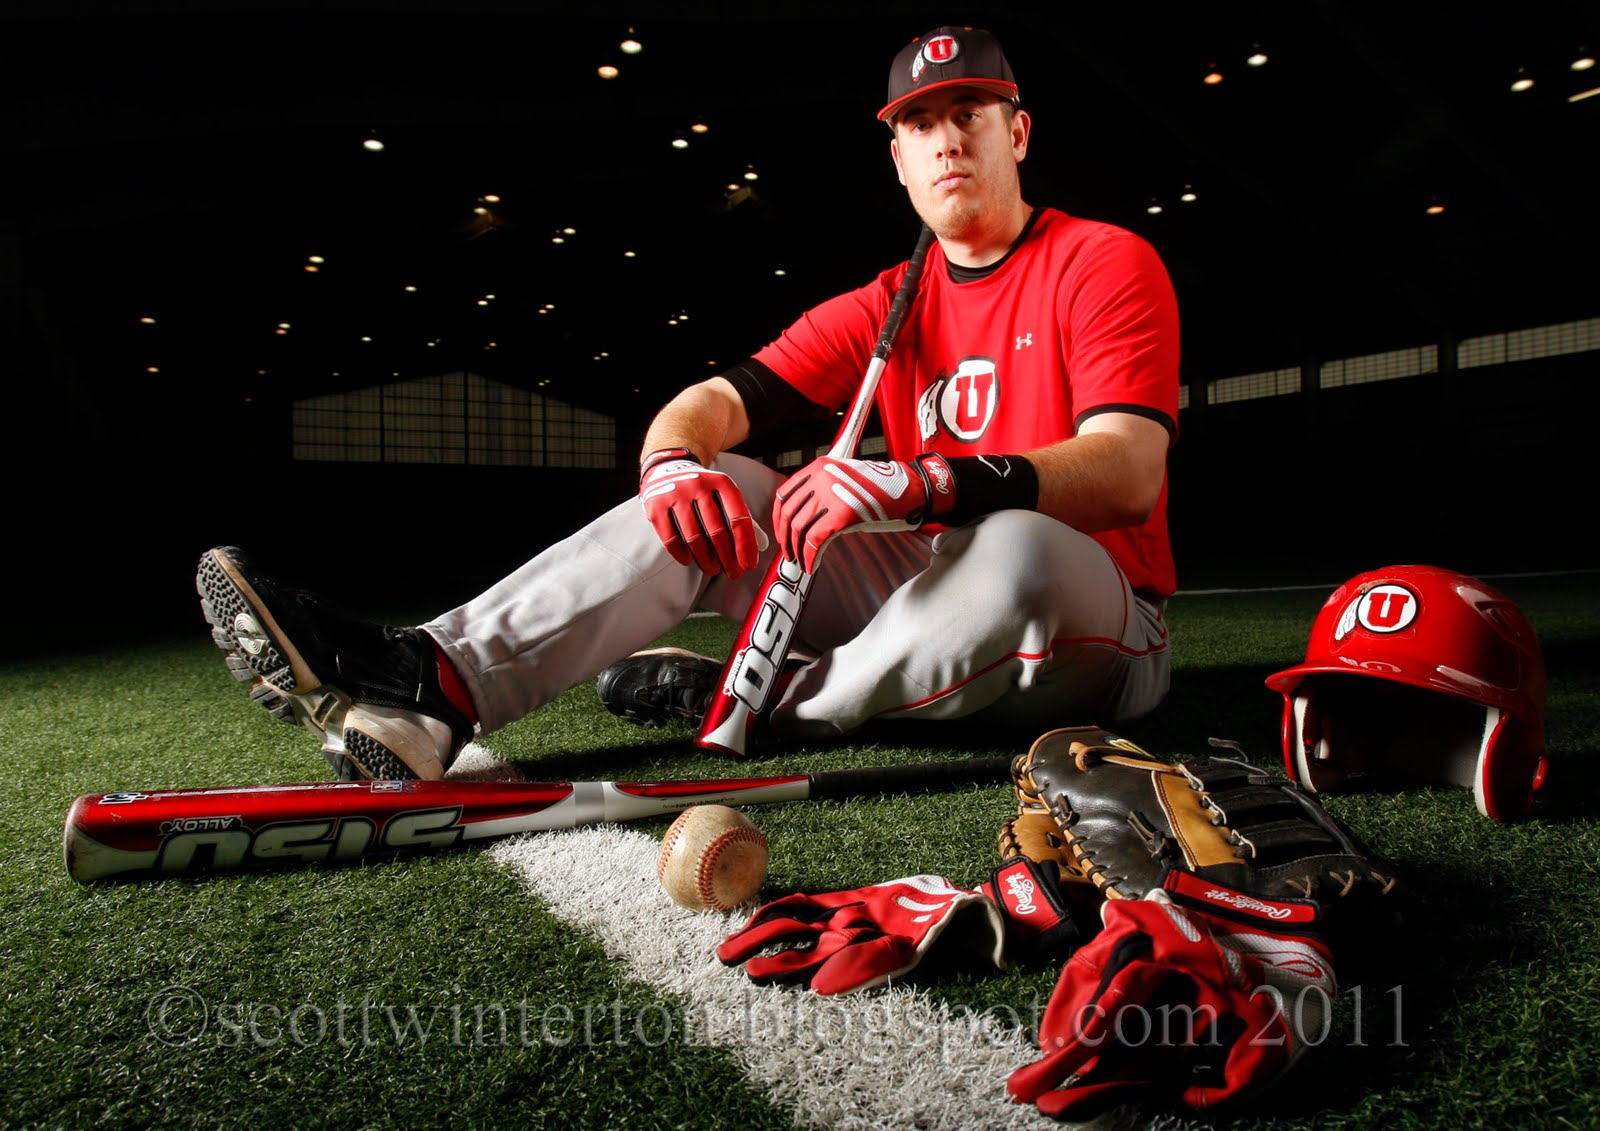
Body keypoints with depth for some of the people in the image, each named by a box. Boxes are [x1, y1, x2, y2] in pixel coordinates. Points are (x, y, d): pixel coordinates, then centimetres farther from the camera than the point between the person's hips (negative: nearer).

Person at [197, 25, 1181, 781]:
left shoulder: (1107, 262, -5)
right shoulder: (886, 308, 10)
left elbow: (1128, 472, -22)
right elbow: (720, 400, -1)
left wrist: (924, 483, -38)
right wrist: (674, 459, -27)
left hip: (1103, 634, -4)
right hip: (923, 590, 4)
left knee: (1013, 548, -40)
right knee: (723, 490, -13)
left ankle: (770, 703, -19)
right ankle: (435, 684, -27)